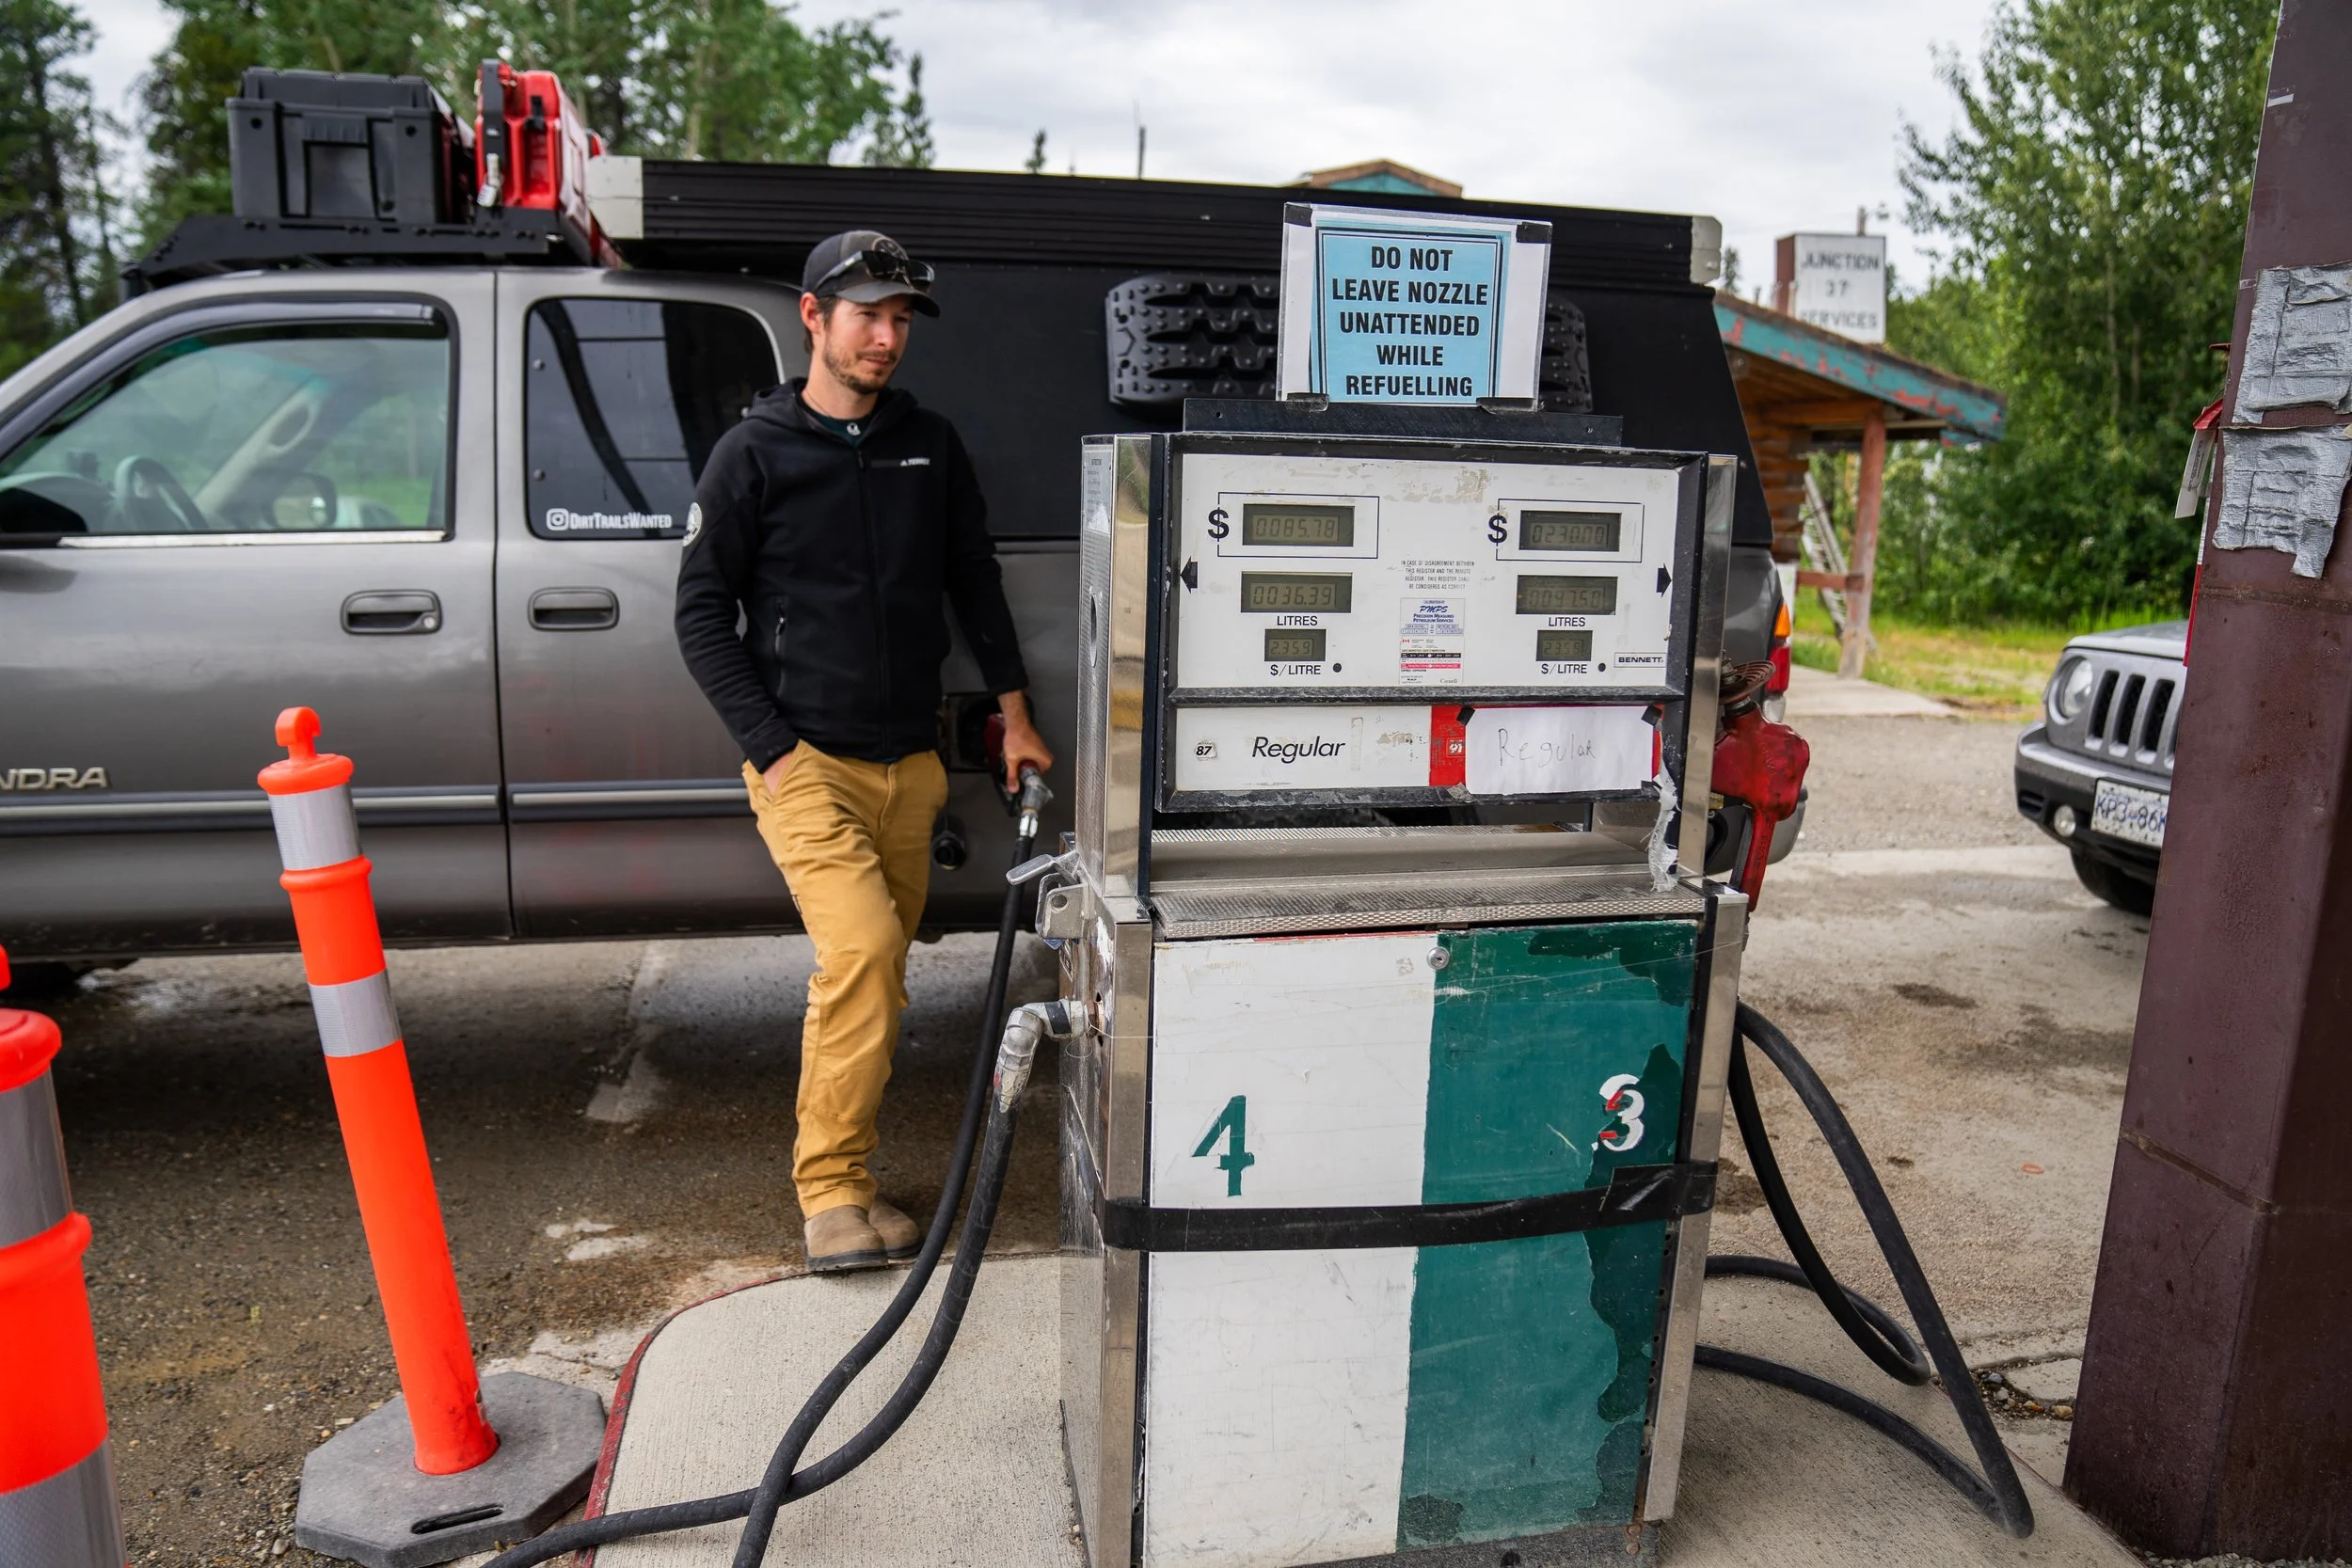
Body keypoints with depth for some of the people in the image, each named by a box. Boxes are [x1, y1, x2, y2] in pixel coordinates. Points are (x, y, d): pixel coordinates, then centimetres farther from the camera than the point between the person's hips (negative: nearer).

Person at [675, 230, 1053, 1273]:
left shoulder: (929, 446, 12)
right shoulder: (753, 455, 0)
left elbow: (975, 582, 19)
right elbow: (703, 615, -1)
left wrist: (1013, 713, 15)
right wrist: (772, 748, -9)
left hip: (910, 763, 5)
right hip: (807, 763, -5)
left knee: (876, 972, 9)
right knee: (861, 949, -20)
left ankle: (842, 1168, 23)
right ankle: (832, 1189, -8)